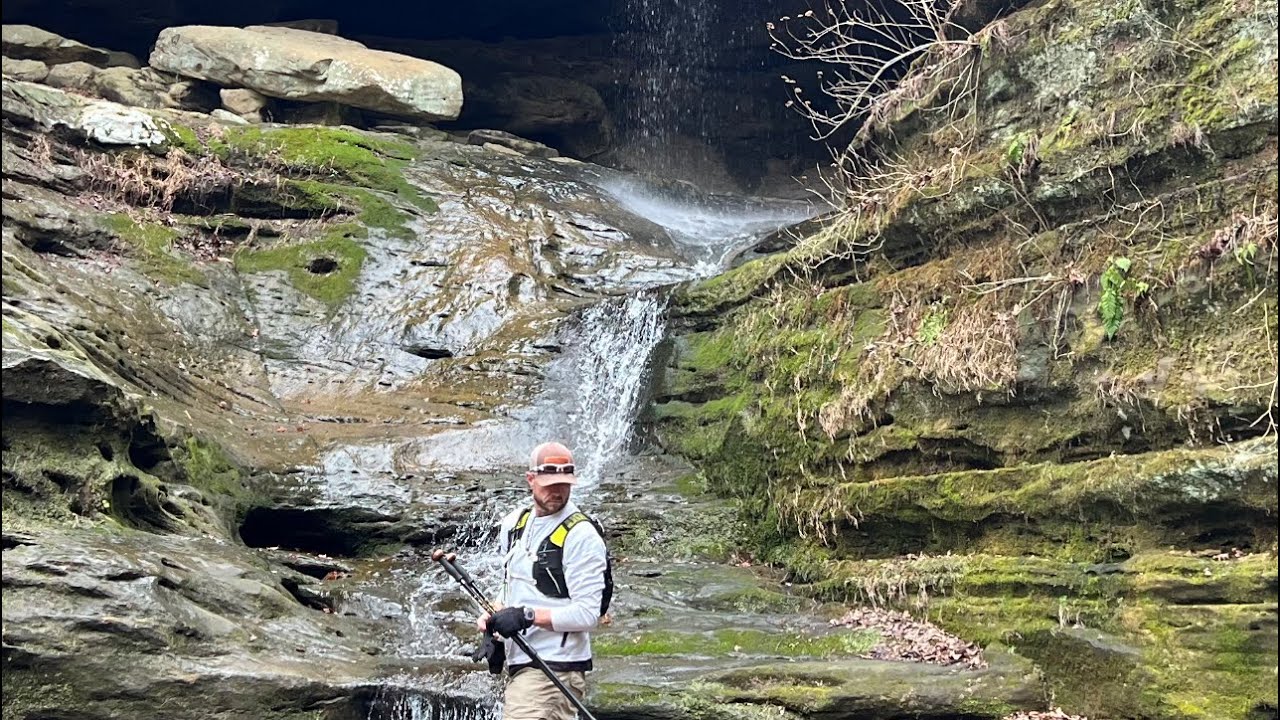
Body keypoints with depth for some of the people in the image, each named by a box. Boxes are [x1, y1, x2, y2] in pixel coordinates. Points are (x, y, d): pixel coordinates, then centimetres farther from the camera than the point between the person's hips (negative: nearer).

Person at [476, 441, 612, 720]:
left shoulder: (582, 535, -12)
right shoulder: (514, 524, 12)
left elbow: (588, 613, -17)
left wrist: (528, 615, -23)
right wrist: (492, 619, 5)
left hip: (554, 666, -8)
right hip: (518, 663, 8)